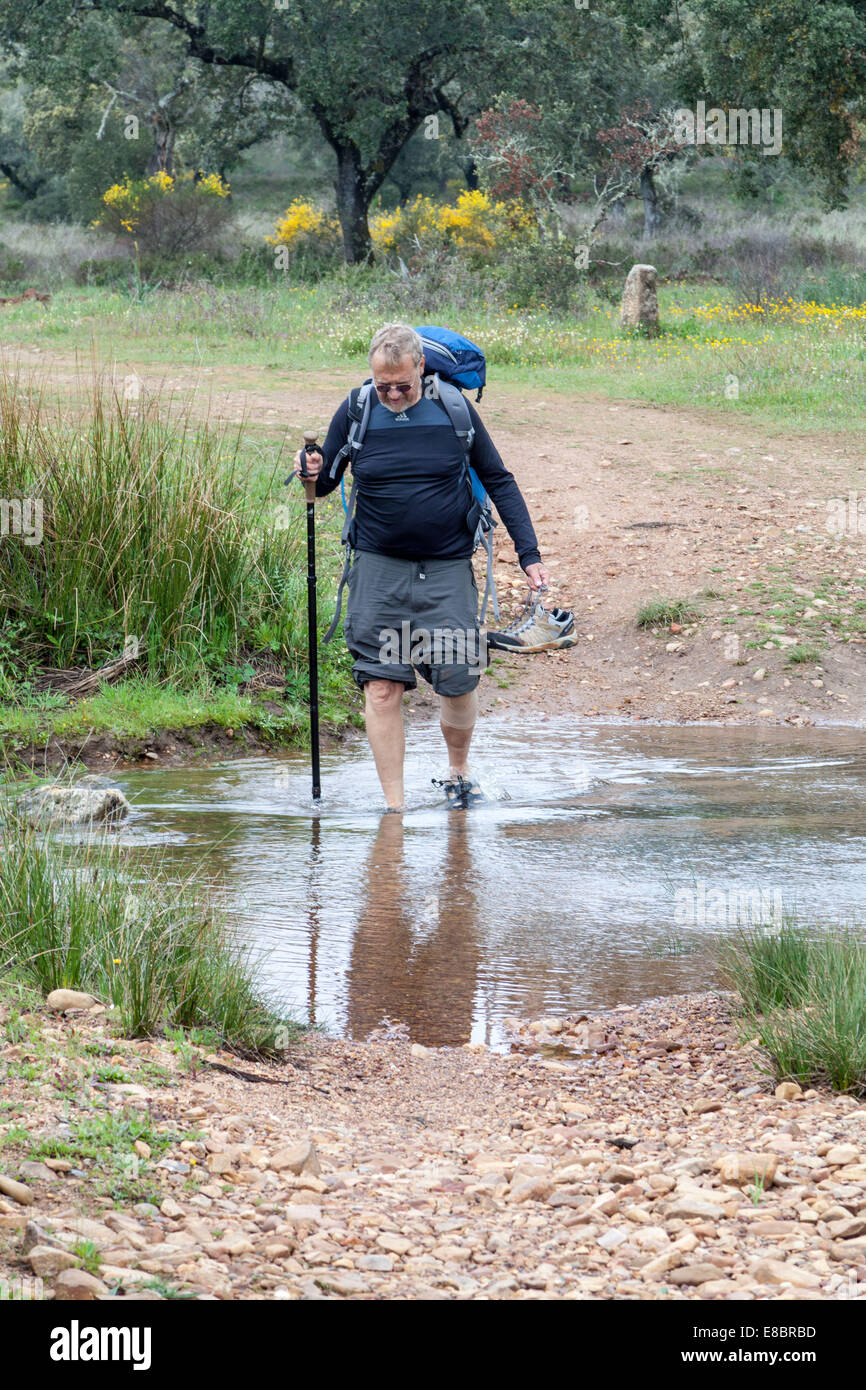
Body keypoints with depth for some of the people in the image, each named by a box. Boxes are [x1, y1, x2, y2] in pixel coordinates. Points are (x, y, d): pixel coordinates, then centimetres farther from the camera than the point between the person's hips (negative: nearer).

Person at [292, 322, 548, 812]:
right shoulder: (355, 413, -1)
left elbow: (499, 481, 6)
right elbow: (327, 481, 10)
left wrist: (529, 554, 1)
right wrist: (312, 476, -15)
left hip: (447, 569, 0)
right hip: (379, 569, 0)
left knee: (459, 684, -1)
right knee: (382, 687, -6)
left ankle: (459, 769, 29)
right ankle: (394, 806, 2)